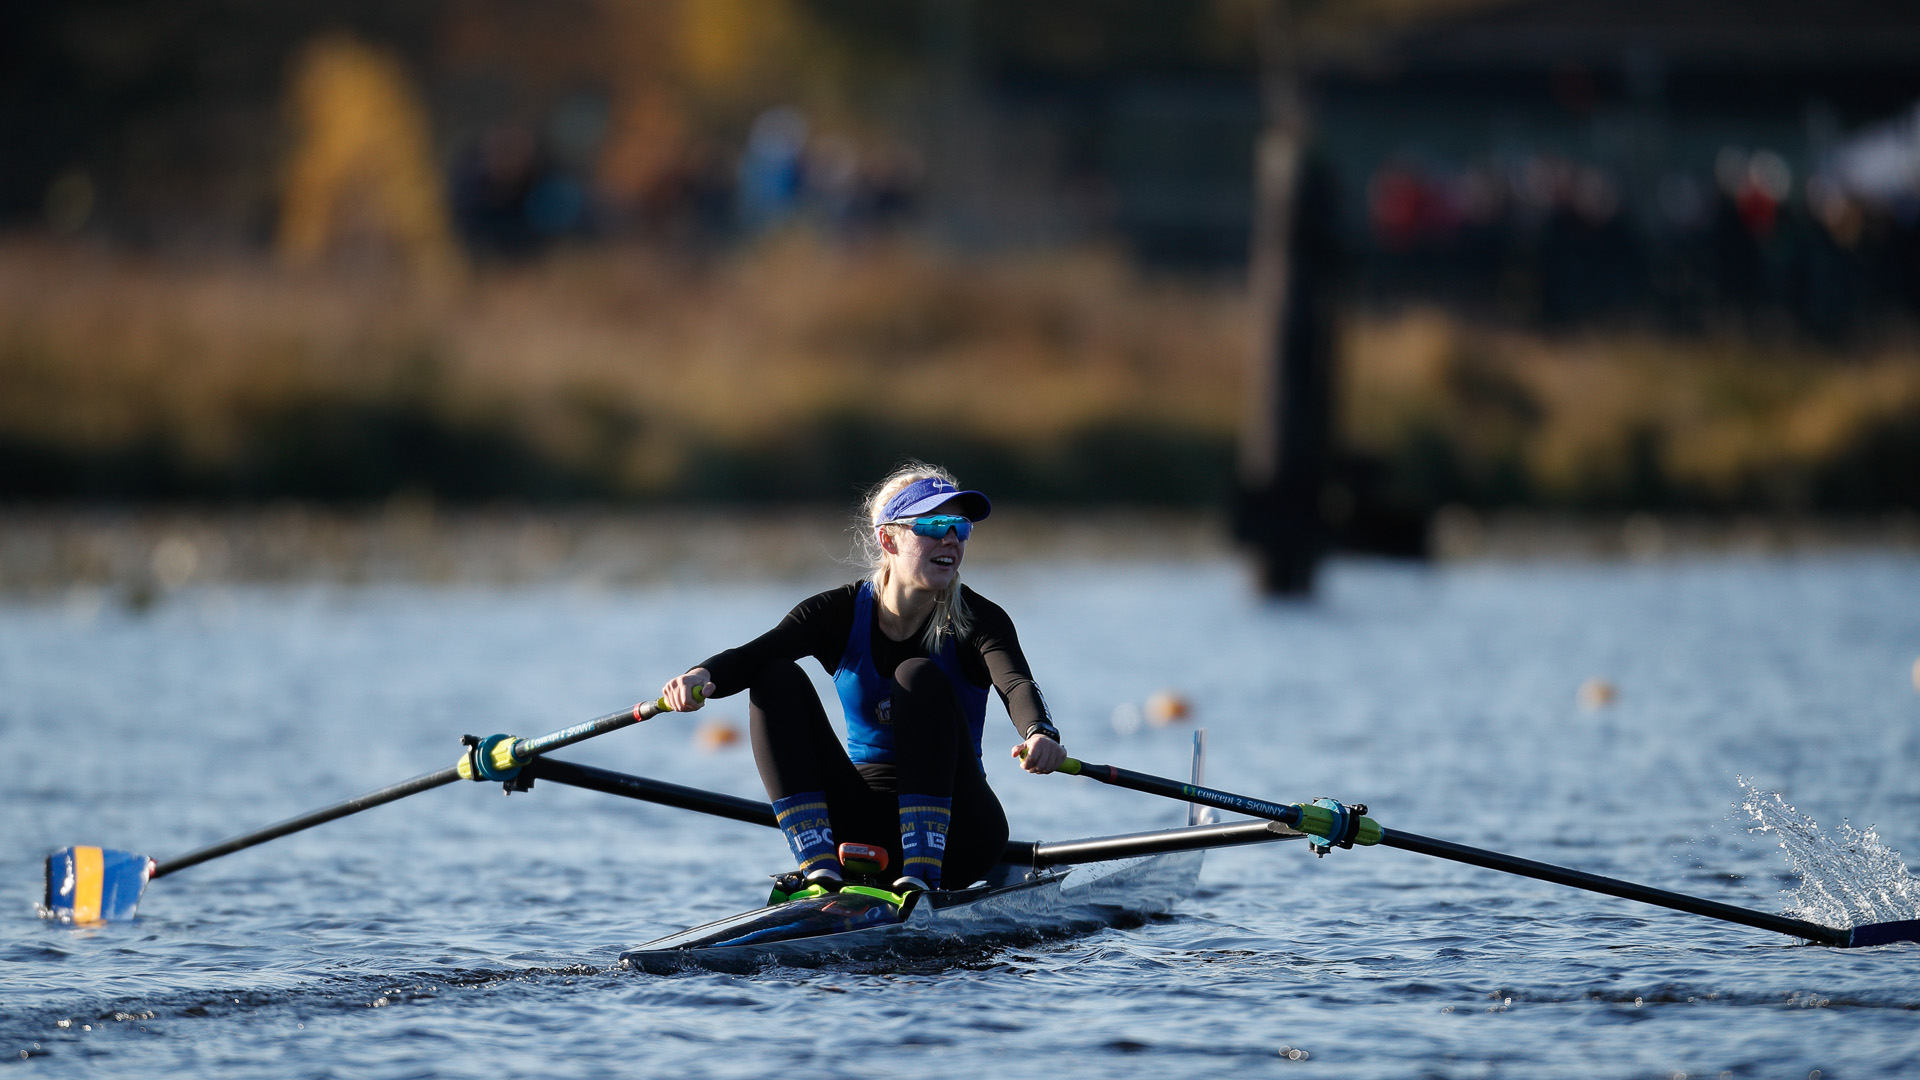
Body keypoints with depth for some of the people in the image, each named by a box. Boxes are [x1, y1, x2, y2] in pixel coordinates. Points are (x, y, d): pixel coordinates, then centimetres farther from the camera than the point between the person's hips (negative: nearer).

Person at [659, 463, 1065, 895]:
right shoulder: (842, 613, 0)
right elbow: (748, 657, -15)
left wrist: (1039, 733, -53)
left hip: (955, 832, -3)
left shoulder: (978, 620, -7)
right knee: (777, 679, -13)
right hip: (864, 822, 3)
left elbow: (1015, 685, -28)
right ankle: (821, 871, -25)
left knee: (919, 678, -25)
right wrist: (701, 676, -40)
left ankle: (922, 876, -34)